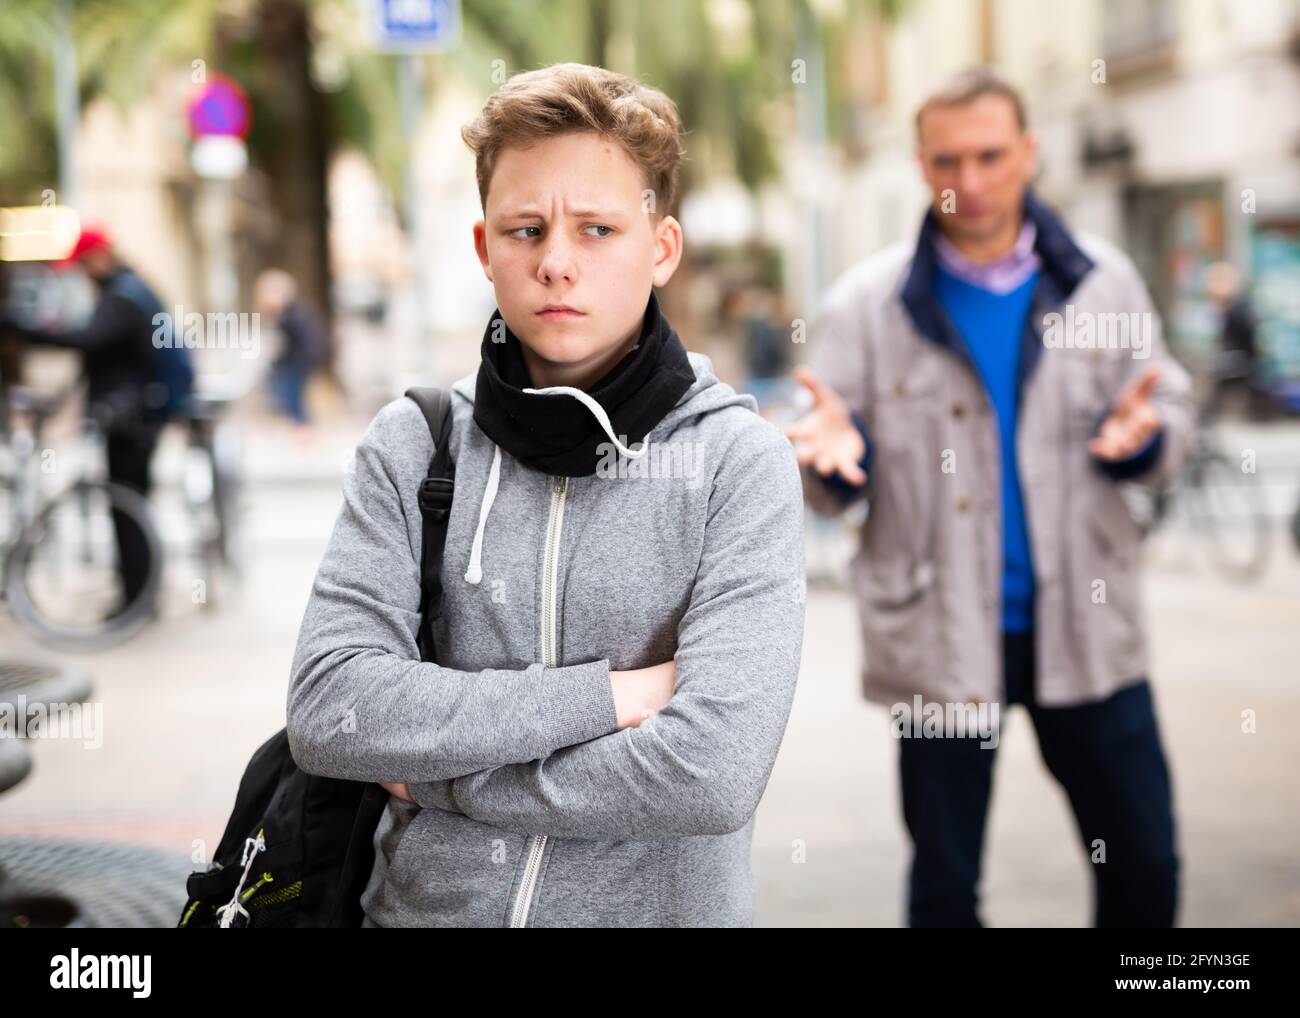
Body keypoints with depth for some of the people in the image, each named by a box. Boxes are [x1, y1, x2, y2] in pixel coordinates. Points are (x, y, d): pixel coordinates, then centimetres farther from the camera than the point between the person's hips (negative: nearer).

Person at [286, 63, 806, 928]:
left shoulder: (740, 459, -12)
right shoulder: (413, 443, -4)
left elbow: (712, 773, -23)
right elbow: (328, 711, -15)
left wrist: (434, 773, -15)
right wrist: (603, 694, -20)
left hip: (658, 905, -2)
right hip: (422, 904, 2)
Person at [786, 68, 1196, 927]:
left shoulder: (1102, 280, 4)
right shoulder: (866, 306, -2)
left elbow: (1174, 417, 9)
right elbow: (827, 490, 1)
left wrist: (1139, 436, -14)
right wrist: (836, 456, -23)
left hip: (1084, 629, 2)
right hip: (939, 638, -1)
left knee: (1145, 869, 11)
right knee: (945, 887, 9)